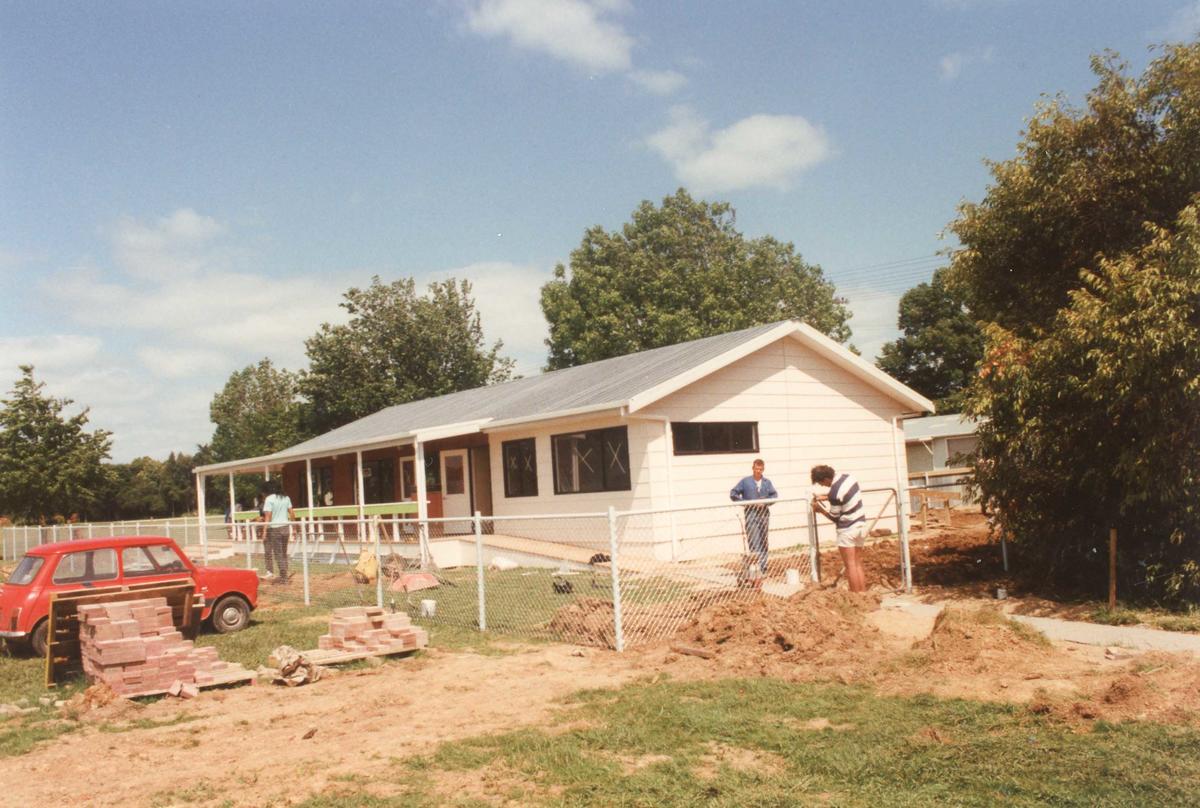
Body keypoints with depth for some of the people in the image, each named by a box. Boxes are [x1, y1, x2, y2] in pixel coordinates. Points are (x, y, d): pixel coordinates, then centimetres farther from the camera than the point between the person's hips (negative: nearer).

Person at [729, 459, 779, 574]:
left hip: (764, 513, 4)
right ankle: (756, 564, -17)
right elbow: (733, 493, 1)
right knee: (754, 542, -13)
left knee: (763, 542, 10)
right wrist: (745, 502, -10)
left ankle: (763, 566, 19)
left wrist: (765, 502, -10)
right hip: (751, 513, -4)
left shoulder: (767, 482, 8)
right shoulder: (745, 481, 0)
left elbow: (774, 495, 7)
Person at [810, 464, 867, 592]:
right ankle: (863, 593, 16)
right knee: (858, 564, 14)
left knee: (850, 565, 0)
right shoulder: (848, 477, 0)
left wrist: (820, 509, 1)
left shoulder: (834, 493, -24)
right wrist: (825, 497, 16)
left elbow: (835, 518, -12)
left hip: (847, 529, -8)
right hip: (861, 524, 8)